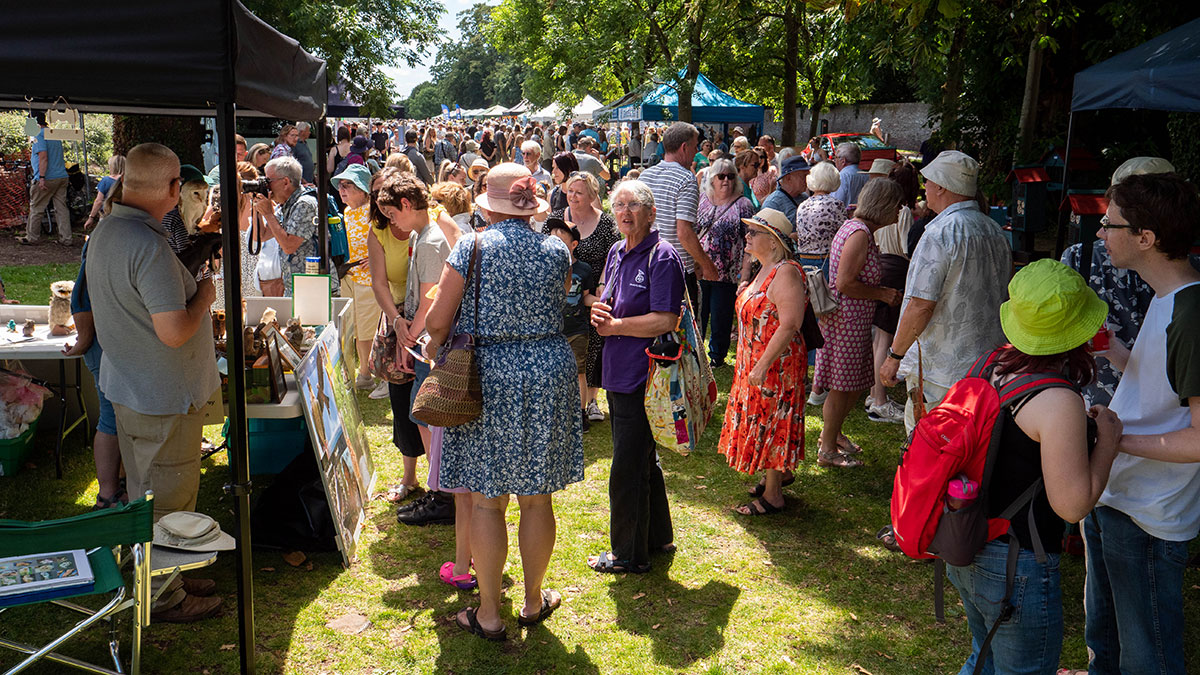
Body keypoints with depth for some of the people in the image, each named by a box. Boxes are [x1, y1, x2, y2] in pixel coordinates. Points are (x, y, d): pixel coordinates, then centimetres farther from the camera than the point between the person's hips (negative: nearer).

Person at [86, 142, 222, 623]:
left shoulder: (103, 231, 5)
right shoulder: (150, 247, -27)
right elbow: (174, 332, -28)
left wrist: (187, 283, 11)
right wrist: (204, 294, -12)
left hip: (126, 385, 10)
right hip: (164, 398, -10)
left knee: (146, 494, 22)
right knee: (169, 501, 6)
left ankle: (157, 578, 38)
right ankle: (164, 599, 21)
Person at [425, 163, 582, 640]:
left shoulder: (471, 248, -7)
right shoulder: (557, 252, 1)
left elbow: (437, 321, -6)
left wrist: (435, 343, 15)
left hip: (486, 376, -3)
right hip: (549, 372, 3)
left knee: (486, 500, 6)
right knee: (537, 497, 13)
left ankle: (489, 614, 15)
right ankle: (533, 601, 27)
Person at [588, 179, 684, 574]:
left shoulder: (662, 257, -15)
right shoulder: (616, 253, 11)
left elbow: (666, 320, -23)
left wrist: (613, 326, -14)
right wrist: (598, 312, -1)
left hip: (643, 377, -9)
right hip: (618, 375, 9)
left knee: (627, 471, 0)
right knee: (643, 460, 21)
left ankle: (629, 555, 16)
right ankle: (658, 537, 37)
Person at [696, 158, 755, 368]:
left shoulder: (743, 205, 0)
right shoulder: (701, 200, 9)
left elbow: (749, 242, -3)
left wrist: (745, 274, -10)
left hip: (727, 274, -2)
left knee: (720, 318, 6)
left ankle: (717, 356, 23)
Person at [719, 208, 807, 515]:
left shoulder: (786, 273, -20)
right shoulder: (765, 271, 11)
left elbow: (789, 326, -26)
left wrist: (763, 364, -27)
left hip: (776, 364, -10)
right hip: (755, 363, 10)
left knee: (771, 424, -1)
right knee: (761, 421, 18)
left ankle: (772, 496, 10)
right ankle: (777, 475, 34)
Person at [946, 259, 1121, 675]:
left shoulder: (990, 365, -1)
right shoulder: (1059, 402, -24)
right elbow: (1072, 505, -21)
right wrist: (1107, 440, -9)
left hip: (967, 551, 8)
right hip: (1016, 570, -8)